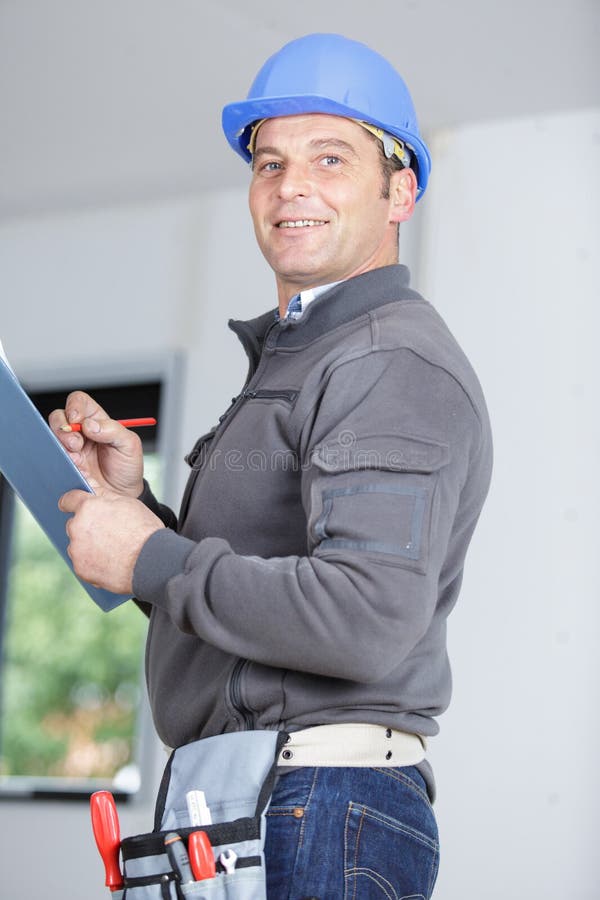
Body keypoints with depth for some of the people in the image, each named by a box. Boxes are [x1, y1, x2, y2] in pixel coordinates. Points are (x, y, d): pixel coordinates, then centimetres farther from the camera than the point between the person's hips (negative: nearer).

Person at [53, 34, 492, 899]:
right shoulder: (293, 360, 19)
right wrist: (135, 499, 4)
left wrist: (152, 559, -17)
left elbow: (369, 622, -27)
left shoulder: (396, 364, -13)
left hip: (322, 817, -9)